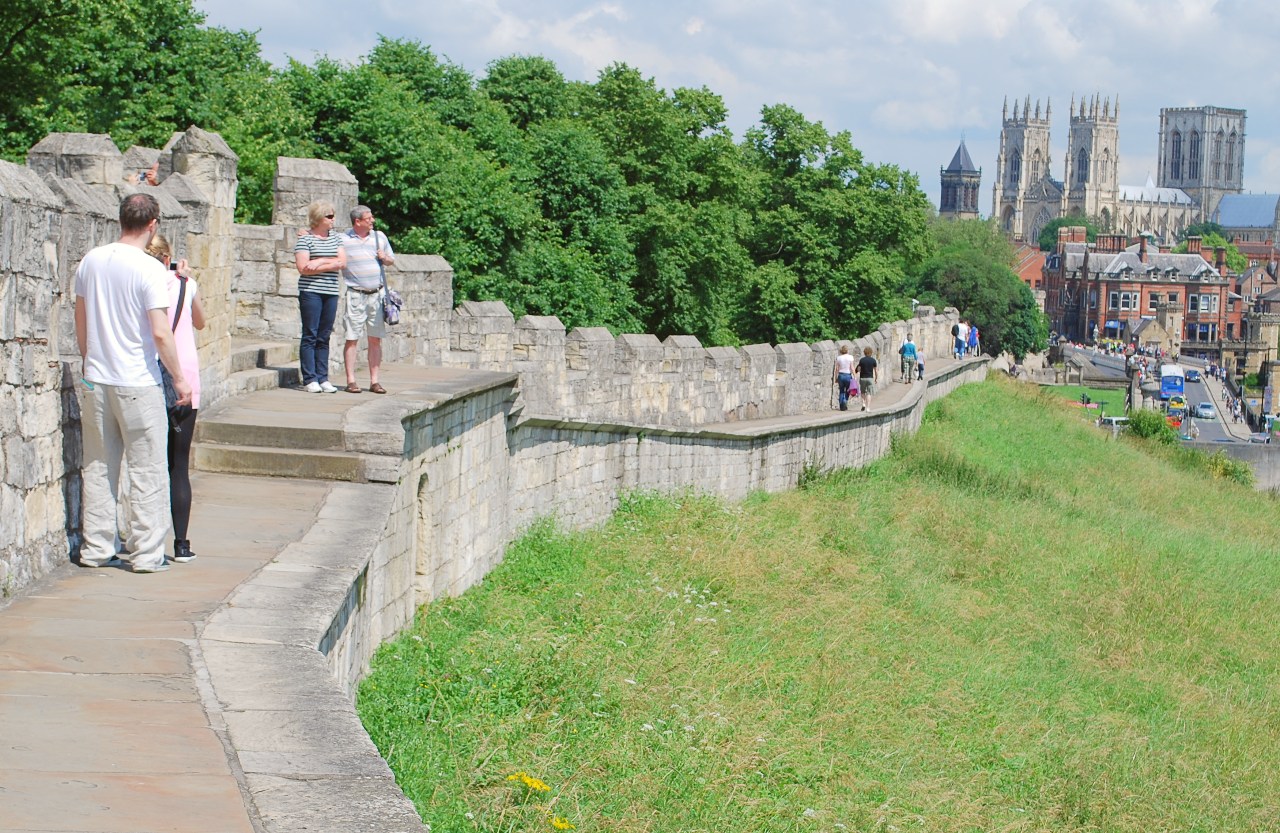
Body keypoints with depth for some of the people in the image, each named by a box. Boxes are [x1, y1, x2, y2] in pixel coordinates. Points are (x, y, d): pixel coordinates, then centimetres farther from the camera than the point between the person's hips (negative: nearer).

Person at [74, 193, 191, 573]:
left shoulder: (91, 261, 4)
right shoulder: (148, 268, -14)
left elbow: (81, 325, 12)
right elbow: (161, 334, -17)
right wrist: (179, 378, -6)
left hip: (94, 381, 6)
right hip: (137, 384, -6)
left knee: (98, 467, 12)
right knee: (147, 470, 3)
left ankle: (96, 549, 17)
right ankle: (146, 553, 4)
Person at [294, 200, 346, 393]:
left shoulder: (335, 237, 13)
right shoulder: (305, 239, -3)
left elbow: (342, 262, 3)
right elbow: (303, 267, -12)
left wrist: (320, 262, -10)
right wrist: (330, 264, -8)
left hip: (331, 292, 5)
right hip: (310, 292, -5)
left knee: (324, 337, 7)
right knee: (310, 335, -3)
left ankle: (323, 378, 9)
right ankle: (309, 379, -2)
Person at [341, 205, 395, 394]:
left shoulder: (379, 237, 12)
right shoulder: (343, 240, 0)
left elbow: (392, 259, 21)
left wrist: (385, 258, 0)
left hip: (377, 293, 4)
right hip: (355, 295, -4)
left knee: (376, 339, 5)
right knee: (352, 339, -4)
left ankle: (374, 381, 9)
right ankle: (351, 381, 0)